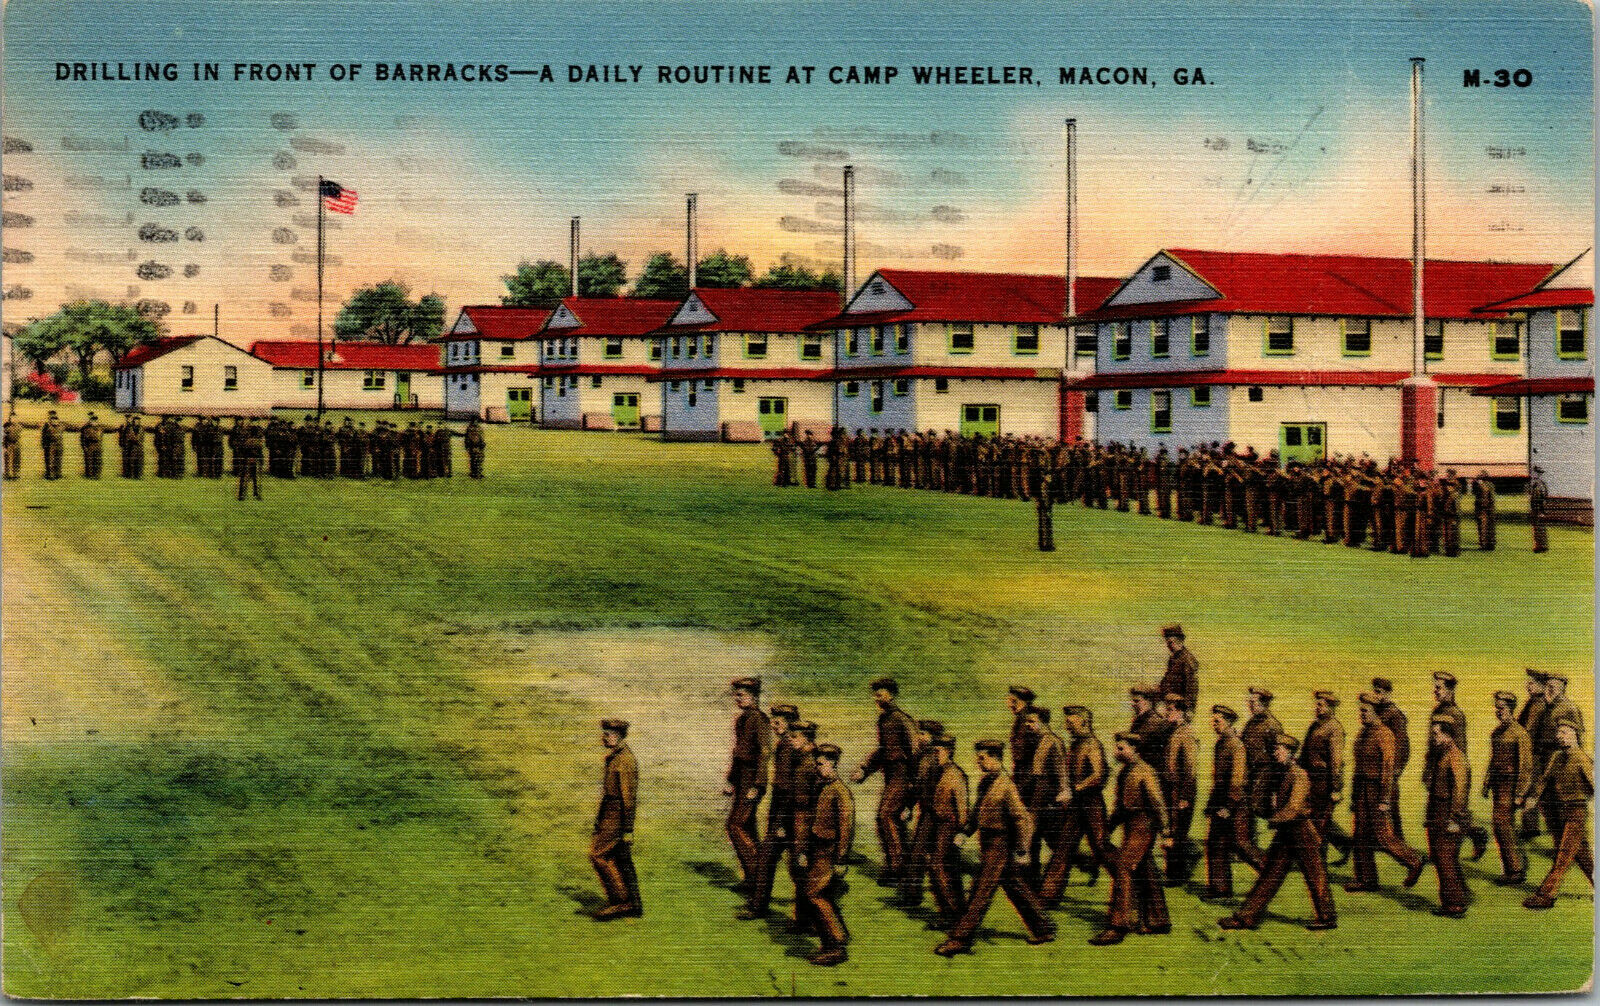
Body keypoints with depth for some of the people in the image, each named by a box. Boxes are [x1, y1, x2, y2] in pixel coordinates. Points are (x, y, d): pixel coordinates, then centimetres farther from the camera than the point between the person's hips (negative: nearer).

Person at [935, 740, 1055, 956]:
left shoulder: (1006, 786, -18)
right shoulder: (984, 782, 9)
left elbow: (1023, 819, -19)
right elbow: (978, 810, 24)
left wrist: (1022, 851, -19)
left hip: (1000, 847, -9)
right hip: (987, 846, 9)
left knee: (981, 892, -6)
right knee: (1016, 889, 17)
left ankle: (960, 939, -3)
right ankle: (1044, 929, 27)